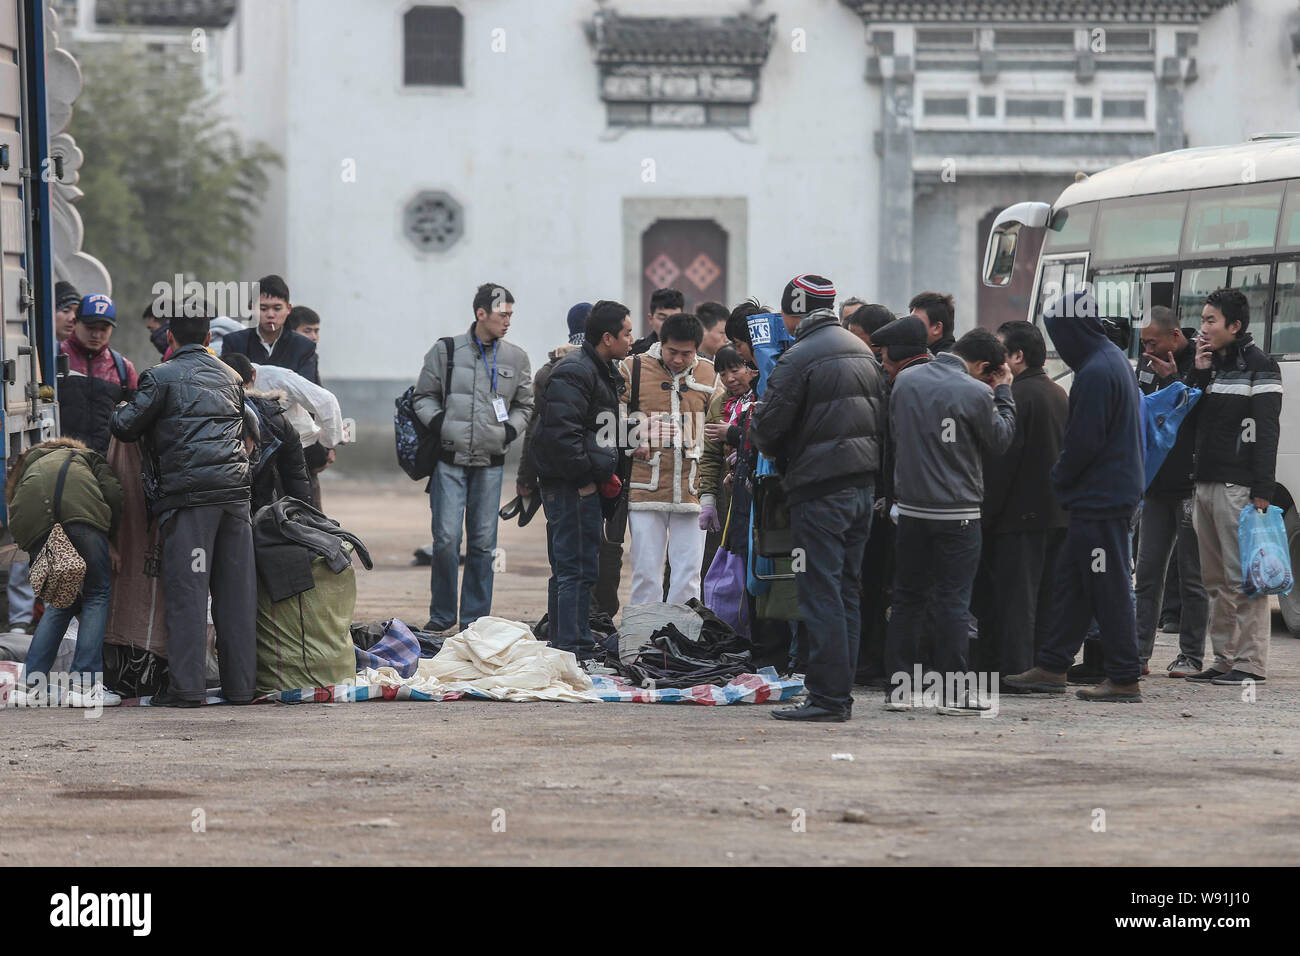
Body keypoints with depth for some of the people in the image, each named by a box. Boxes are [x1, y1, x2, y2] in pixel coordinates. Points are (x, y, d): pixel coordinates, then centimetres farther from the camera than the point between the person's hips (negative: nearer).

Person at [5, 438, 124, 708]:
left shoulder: (28, 464, 43)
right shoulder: (89, 458, 36)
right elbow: (112, 491, 12)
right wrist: (110, 541, 19)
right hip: (79, 506, -3)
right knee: (97, 594, 11)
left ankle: (34, 685, 14)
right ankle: (85, 685, 1)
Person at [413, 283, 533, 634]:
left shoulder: (516, 358, 8)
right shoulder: (445, 351, 1)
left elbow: (524, 405, 19)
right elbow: (424, 396, 10)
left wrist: (511, 429, 1)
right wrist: (437, 422, -8)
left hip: (490, 462, 2)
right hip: (450, 459, -2)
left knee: (483, 543, 3)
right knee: (446, 538, -7)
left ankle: (475, 618, 12)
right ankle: (441, 615, 7)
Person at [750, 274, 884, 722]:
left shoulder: (799, 358, -12)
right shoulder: (863, 352, 14)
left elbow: (767, 427, -11)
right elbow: (880, 416, 19)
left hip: (819, 488, -8)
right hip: (863, 483, 8)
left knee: (821, 594, -6)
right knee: (847, 592, 12)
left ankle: (827, 697, -8)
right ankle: (841, 694, 14)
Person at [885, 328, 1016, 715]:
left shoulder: (905, 381, 3)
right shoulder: (975, 393, -14)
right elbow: (1000, 439, 0)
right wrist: (1003, 392, 9)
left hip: (911, 507, 5)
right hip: (957, 511, -5)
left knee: (907, 597, 11)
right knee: (952, 600, 0)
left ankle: (897, 686, 10)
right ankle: (954, 693, 1)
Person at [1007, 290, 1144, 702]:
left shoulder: (1096, 373, -19)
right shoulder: (1115, 361, 14)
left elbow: (1083, 441, -21)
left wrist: (1060, 476, -3)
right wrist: (1066, 478, 18)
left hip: (1100, 497, -11)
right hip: (1114, 494, 11)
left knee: (1109, 588, -5)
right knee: (1070, 581, 14)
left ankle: (1124, 679, -1)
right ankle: (1051, 667, 18)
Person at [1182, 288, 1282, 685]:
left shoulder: (1259, 367, -5)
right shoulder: (1211, 365, 19)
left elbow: (1267, 432, -12)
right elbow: (1187, 417, 13)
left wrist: (1263, 490, -18)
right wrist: (1198, 372, 3)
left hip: (1238, 488, -9)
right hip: (1205, 485, 9)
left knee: (1243, 577, -10)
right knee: (1215, 580, 10)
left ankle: (1250, 663, -11)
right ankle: (1224, 659, 14)